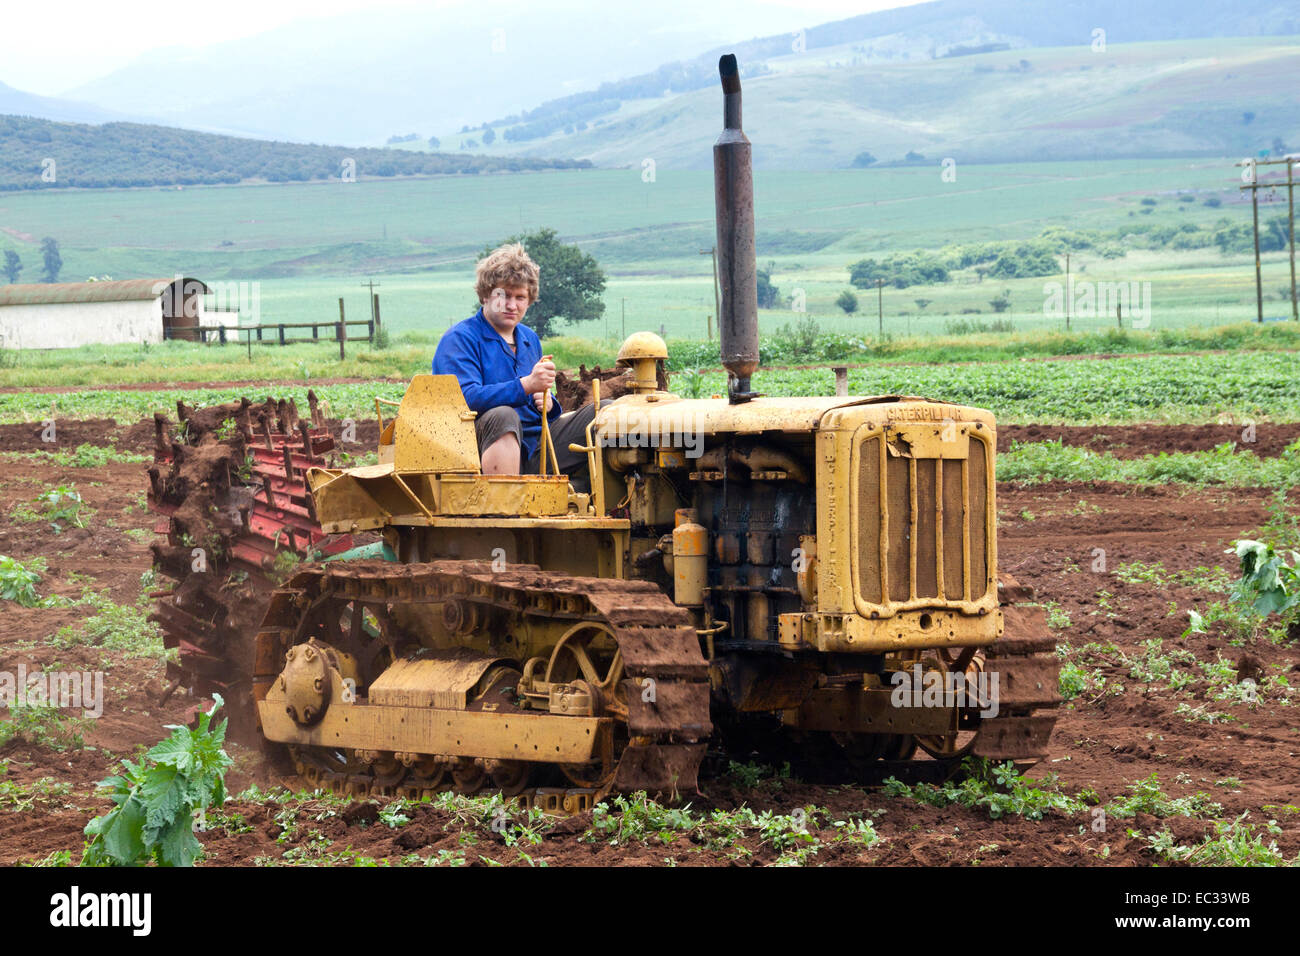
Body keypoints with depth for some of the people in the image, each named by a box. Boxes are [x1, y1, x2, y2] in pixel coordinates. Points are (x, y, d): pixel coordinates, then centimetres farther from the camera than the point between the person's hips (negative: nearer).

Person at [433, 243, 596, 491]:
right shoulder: (459, 339, -2)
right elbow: (466, 398, -19)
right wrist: (526, 385, -28)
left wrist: (547, 403, 2)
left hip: (535, 451, 7)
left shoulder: (530, 340, 22)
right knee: (502, 415, -38)